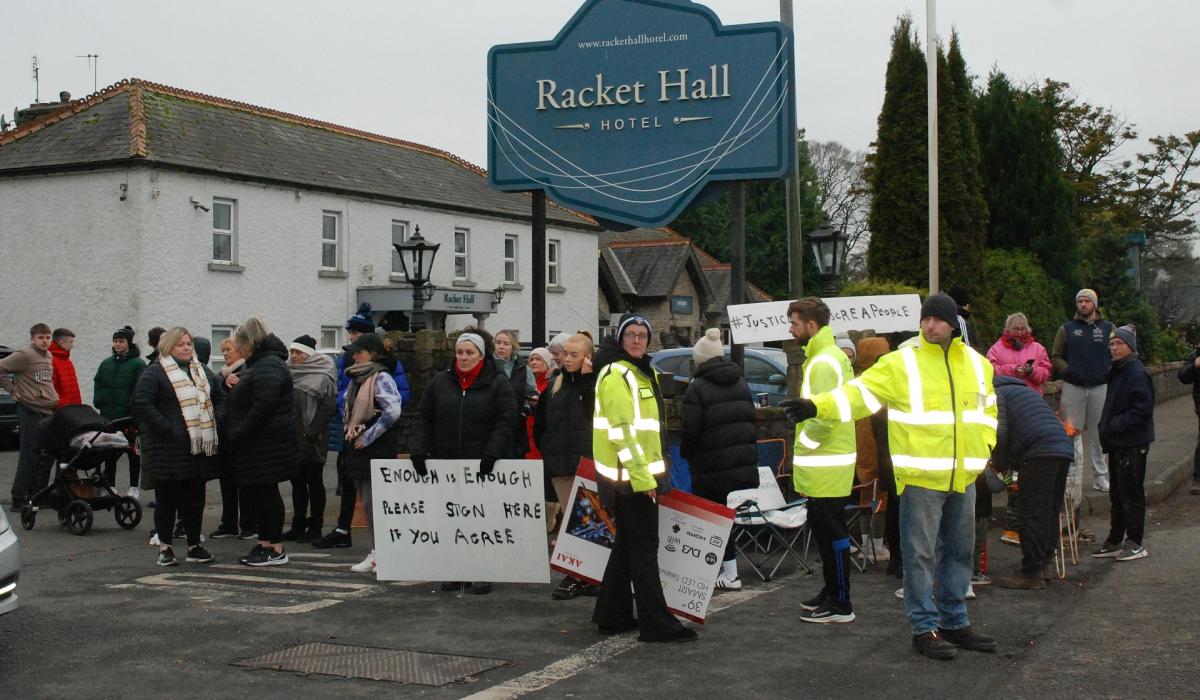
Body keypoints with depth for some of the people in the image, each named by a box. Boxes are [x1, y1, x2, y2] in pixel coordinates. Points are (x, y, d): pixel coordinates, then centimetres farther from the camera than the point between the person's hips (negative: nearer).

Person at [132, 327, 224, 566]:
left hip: (201, 447, 5)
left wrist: (216, 423, 6)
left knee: (195, 497, 9)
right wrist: (167, 429, -18)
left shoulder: (202, 371, 16)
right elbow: (141, 405, -14)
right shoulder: (154, 373, -5)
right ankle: (165, 548, 10)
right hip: (169, 448, -5)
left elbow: (220, 397, 23)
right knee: (167, 497, 2)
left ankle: (195, 545, 18)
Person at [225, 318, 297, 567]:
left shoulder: (268, 367, -16)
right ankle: (264, 543, 20)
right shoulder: (256, 365, 20)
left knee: (267, 491, -5)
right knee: (254, 491, 13)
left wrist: (240, 434, -21)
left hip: (268, 442, -10)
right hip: (257, 442, 10)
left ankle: (276, 549, 1)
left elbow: (264, 405, -25)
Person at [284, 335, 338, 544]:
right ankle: (299, 525, 18)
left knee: (314, 483, 1)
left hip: (311, 441, -7)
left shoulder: (322, 377, -9)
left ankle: (315, 527, 7)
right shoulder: (289, 374, 13)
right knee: (297, 482, 11)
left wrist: (312, 433, -19)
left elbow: (328, 406, -16)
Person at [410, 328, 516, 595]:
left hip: (483, 468, -3)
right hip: (446, 466, 4)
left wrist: (491, 454, -18)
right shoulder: (441, 382, 12)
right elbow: (423, 419, 11)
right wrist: (418, 450, -2)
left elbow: (506, 421, -8)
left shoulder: (498, 383, 0)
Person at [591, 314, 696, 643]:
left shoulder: (640, 372, 18)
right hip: (630, 477, -10)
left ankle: (613, 616, 23)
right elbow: (623, 431, -21)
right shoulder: (616, 374, -14)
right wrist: (642, 477, -23)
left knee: (628, 544, 15)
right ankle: (657, 625, -3)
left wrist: (653, 473, 22)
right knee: (644, 548, -6)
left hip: (640, 473, 10)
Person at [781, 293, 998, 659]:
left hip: (963, 477, 6)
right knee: (920, 554, -2)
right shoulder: (902, 362, -7)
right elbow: (860, 392, -14)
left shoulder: (977, 364, 10)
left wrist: (983, 448, 11)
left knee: (959, 551, 15)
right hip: (921, 477, -5)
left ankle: (955, 622, 28)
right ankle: (924, 628, 9)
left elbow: (987, 409, 24)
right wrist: (816, 406, -28)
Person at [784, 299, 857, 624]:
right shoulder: (832, 356, 15)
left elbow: (824, 414, -26)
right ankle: (831, 591, 29)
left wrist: (803, 445, -13)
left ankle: (840, 604, 2)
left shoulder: (824, 362, -18)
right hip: (827, 461, 10)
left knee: (831, 533, -4)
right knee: (826, 530, 18)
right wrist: (803, 449, 18)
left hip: (825, 464, -10)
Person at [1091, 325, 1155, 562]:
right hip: (1117, 443, 10)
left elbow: (1142, 411, -20)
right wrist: (1106, 428, 10)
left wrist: (1114, 425, -20)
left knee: (1131, 494, -2)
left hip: (1133, 445, -10)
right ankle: (1115, 541, 24)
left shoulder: (1137, 374, -15)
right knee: (1117, 495, 15)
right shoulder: (1117, 371, 14)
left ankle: (1135, 544, 8)